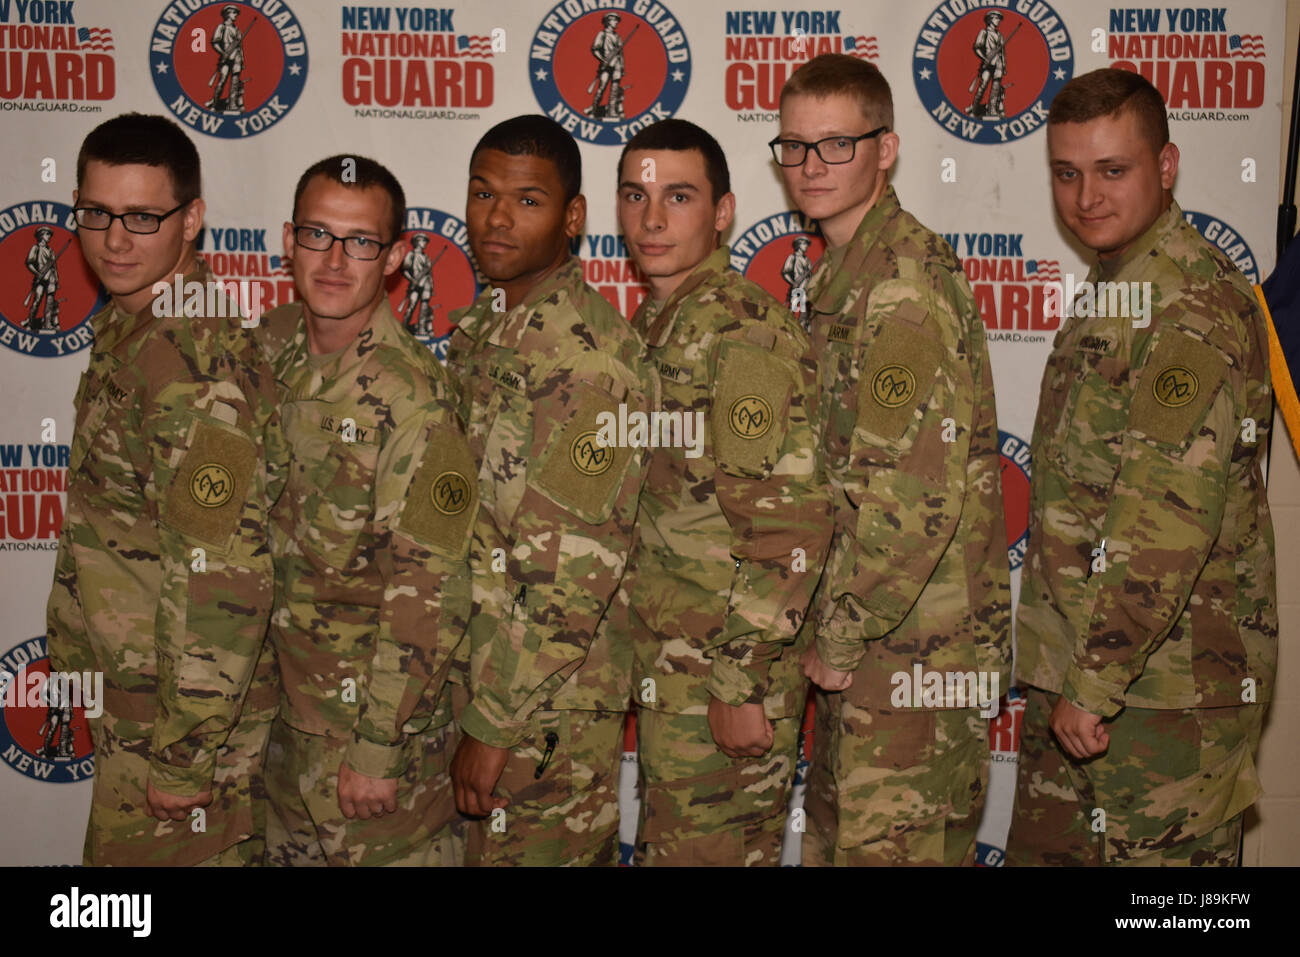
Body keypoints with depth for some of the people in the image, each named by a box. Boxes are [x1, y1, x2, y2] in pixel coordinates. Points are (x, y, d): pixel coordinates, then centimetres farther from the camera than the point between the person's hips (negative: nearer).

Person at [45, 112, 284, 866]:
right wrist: (71, 651, 20)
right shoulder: (125, 328, 7)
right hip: (131, 694, 9)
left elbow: (224, 577, -26)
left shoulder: (197, 364, -24)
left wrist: (184, 754, -21)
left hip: (185, 708, -9)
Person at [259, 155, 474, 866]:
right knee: (286, 849, 20)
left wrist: (378, 747, -19)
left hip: (374, 703, -6)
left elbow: (429, 592, -21)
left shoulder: (413, 394, -21)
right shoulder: (274, 345, 1)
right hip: (281, 704, 7)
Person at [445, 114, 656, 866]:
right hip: (474, 676, 8)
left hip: (546, 708, -8)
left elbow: (573, 575, -23)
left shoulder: (588, 357, -20)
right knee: (479, 846, 20)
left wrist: (496, 724, -18)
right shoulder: (479, 330, 9)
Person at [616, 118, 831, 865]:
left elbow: (788, 525, -21)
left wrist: (741, 685, -19)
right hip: (667, 674, 8)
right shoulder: (656, 324, 12)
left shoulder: (742, 331, -17)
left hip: (724, 680, -8)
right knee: (672, 841, 18)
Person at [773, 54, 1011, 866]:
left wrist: (840, 641, -15)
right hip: (867, 646, 10)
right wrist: (834, 637, 14)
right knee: (834, 837, 19)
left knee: (892, 846, 0)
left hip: (917, 644, -10)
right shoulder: (844, 275, 14)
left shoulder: (905, 282, -17)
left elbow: (915, 496, -25)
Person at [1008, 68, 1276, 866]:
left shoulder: (1195, 304, -16)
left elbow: (1170, 516, -23)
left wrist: (1095, 679, -20)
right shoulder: (1114, 293, 15)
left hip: (1164, 685, -9)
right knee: (1042, 848, 16)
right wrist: (1071, 673, 16)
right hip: (1085, 668, 9)